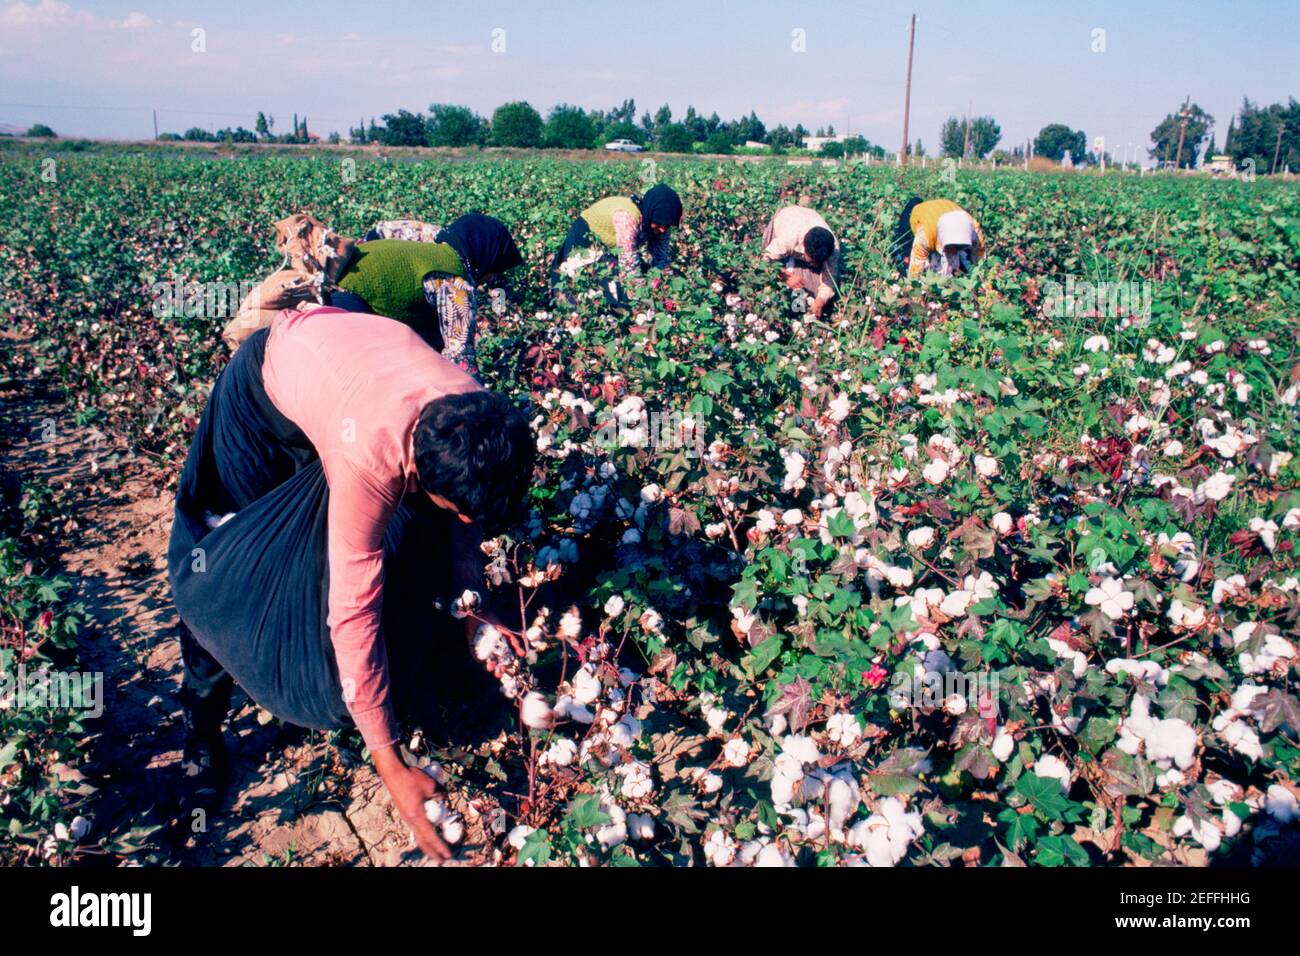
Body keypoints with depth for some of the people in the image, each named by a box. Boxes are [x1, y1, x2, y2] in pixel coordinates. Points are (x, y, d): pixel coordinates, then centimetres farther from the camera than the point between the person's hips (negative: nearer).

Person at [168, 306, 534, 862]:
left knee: (406, 546, -5)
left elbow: (463, 508, -6)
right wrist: (390, 767, -36)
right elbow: (353, 612, -41)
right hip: (265, 383, -5)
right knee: (234, 568, -5)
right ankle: (201, 726, 16)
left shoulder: (475, 419, -30)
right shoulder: (370, 457, -46)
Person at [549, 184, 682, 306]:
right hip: (587, 232, -7)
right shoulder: (627, 216, -40)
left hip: (611, 242, 7)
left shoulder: (660, 220, -17)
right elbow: (629, 261, -39)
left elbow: (663, 255, -7)